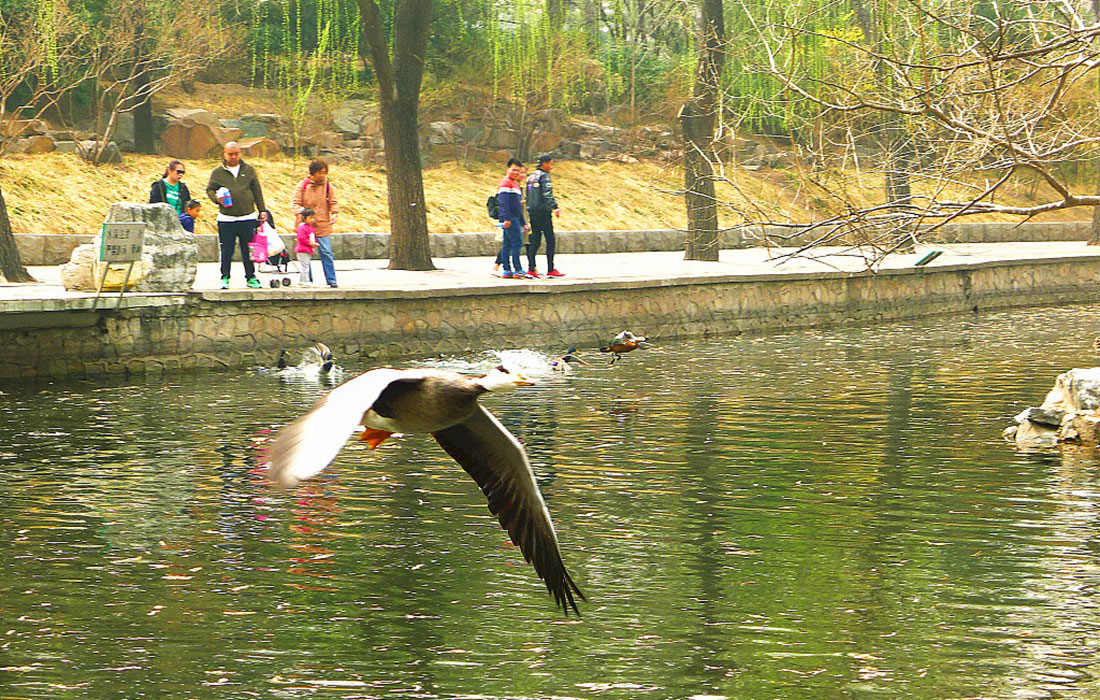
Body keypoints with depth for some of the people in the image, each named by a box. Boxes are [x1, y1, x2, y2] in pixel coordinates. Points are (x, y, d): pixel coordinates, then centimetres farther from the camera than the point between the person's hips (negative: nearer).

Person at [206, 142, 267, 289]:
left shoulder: (249, 170, 9)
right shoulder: (217, 172, 5)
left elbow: (257, 191, 12)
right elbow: (210, 189, 9)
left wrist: (262, 211, 9)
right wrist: (216, 198, -13)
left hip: (247, 218, 1)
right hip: (226, 219, -1)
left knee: (248, 250, 4)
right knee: (226, 250, 2)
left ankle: (251, 277, 14)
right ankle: (225, 278, 12)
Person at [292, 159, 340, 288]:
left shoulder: (328, 186, 4)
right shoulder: (303, 186, 0)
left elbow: (333, 202, 8)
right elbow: (295, 203, 0)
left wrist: (334, 213, -12)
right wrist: (300, 212, -20)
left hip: (323, 226, 0)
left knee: (326, 253, -6)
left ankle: (331, 280, 1)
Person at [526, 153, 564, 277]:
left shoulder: (531, 177, 16)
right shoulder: (544, 176, -9)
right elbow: (548, 194, -23)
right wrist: (555, 207, -31)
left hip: (532, 213, 8)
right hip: (543, 212, -8)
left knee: (535, 240, 8)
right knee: (550, 240, -2)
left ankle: (531, 268, -1)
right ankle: (550, 270, -3)